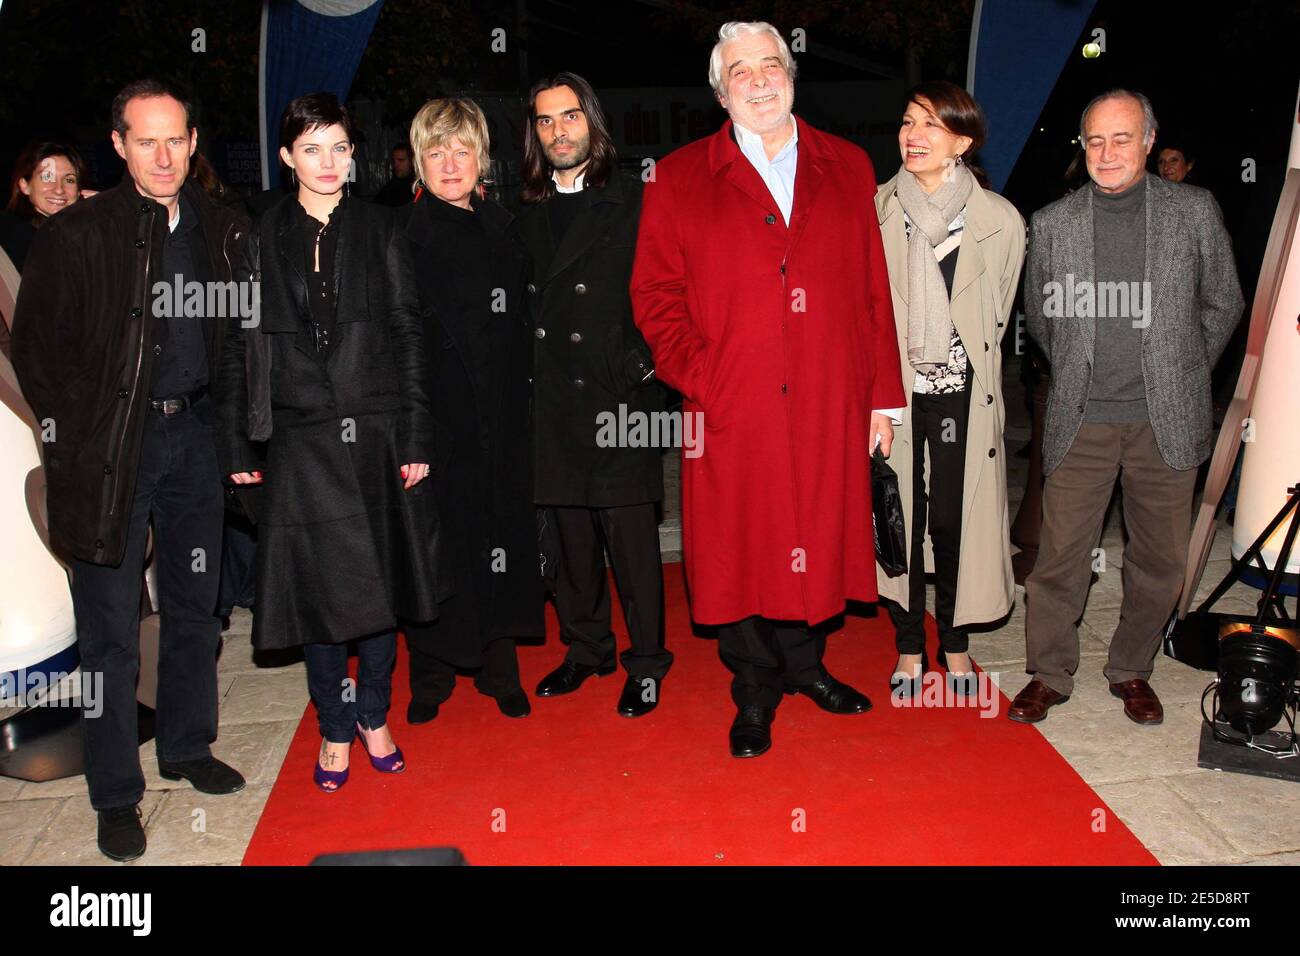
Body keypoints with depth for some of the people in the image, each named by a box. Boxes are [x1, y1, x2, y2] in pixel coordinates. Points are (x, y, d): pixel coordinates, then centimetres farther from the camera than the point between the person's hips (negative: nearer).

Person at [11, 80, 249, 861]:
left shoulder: (224, 231, 6)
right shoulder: (75, 235, -5)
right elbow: (34, 346, -2)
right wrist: (77, 433, -5)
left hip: (196, 435, 4)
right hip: (112, 445, -3)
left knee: (196, 605, 15)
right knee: (112, 627, 4)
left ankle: (187, 748, 34)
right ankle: (116, 794, 18)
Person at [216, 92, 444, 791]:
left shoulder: (378, 229, 5)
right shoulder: (263, 239, 5)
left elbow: (409, 334, 1)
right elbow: (238, 346, 4)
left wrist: (415, 437, -5)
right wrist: (237, 447, 0)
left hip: (377, 432, 0)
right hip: (301, 440, 0)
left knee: (380, 580, 8)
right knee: (318, 586, 5)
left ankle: (374, 716, 28)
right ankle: (336, 728, 23)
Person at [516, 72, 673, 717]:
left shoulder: (634, 202, 2)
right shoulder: (526, 215, 13)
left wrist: (643, 366, -10)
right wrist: (529, 374, 3)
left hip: (621, 396, -4)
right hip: (554, 403, 4)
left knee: (631, 537, -1)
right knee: (571, 536, 12)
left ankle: (646, 663, 14)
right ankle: (585, 647, 28)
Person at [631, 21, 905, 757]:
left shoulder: (848, 168, 12)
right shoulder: (680, 180, 5)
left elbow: (874, 289, 9)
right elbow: (655, 294, 1)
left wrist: (883, 395, 6)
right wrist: (694, 377, -11)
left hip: (829, 406, 2)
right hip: (731, 410, -2)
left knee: (819, 538, 11)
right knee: (741, 549, 6)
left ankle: (805, 662, 35)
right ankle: (755, 693, 24)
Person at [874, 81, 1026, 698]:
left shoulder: (999, 220, -2)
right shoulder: (876, 212, 0)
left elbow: (996, 316, 10)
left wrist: (965, 366, 10)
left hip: (962, 394, 0)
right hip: (892, 391, 1)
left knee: (955, 518, 3)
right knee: (898, 515, 5)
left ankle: (954, 640, 25)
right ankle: (909, 644, 22)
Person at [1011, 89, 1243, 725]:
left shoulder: (1195, 212, 3)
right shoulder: (1051, 223, 4)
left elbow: (1223, 305, 13)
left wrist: (1179, 375, 14)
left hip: (1167, 421, 1)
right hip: (1081, 421, 0)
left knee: (1160, 558, 8)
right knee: (1060, 553, 0)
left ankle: (1131, 671, 27)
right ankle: (1049, 674, 17)